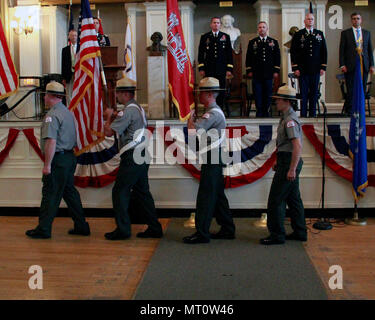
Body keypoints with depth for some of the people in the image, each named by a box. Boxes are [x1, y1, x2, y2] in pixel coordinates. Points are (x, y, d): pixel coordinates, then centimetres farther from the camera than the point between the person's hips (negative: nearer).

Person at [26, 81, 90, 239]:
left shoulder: (52, 115, -15)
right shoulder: (68, 112, 15)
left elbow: (51, 141, -23)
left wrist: (47, 164, -20)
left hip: (58, 159, -9)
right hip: (70, 156, 9)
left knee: (50, 195, -2)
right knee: (70, 192, 14)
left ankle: (43, 229, 5)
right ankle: (81, 226, 17)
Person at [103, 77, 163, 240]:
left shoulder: (128, 111, -14)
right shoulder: (138, 108, 17)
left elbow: (109, 131, -16)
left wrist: (109, 116, 1)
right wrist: (114, 115, 18)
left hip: (132, 157, -10)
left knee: (119, 192, -2)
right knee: (142, 191, 13)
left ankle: (123, 229, 1)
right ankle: (154, 228, 15)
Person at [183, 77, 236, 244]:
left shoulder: (213, 113, -16)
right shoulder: (212, 112, 18)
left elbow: (193, 131, -24)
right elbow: (200, 131, 19)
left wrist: (190, 117, -7)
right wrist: (193, 118, 6)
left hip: (211, 159, -10)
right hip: (213, 159, 10)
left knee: (205, 196, -6)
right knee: (217, 195, 14)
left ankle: (202, 233, -1)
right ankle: (227, 230, 22)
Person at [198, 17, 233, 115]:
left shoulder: (226, 37, 9)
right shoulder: (204, 37, 8)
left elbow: (229, 54, 7)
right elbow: (201, 54, 7)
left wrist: (229, 69, -1)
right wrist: (201, 68, -2)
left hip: (221, 70, 1)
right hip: (209, 69, 0)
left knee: (221, 91, 1)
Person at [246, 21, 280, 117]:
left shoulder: (274, 42, 10)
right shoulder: (252, 42, 9)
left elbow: (277, 57, 8)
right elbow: (248, 57, 8)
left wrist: (276, 71, 2)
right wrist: (249, 71, 1)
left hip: (268, 73, 1)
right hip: (256, 73, 0)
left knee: (268, 94, 3)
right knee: (257, 94, -2)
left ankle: (266, 112, 12)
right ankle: (259, 112, 5)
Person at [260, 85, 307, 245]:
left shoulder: (290, 120, -17)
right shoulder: (286, 118, 16)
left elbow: (297, 146, -25)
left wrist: (292, 169, -26)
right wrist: (278, 160, 24)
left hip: (289, 163, -11)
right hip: (287, 161, 11)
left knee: (275, 199, -6)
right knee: (293, 198, 15)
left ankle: (277, 235, 0)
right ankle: (300, 232, 22)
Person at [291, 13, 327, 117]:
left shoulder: (320, 34, 11)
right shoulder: (298, 34, 4)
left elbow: (324, 51, 11)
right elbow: (293, 52, 0)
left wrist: (323, 67, 3)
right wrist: (295, 68, -7)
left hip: (316, 69, 2)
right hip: (303, 70, -2)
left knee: (314, 93, 5)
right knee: (303, 93, -1)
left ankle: (312, 114, 12)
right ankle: (303, 114, 4)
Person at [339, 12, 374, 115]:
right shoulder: (345, 33, 5)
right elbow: (342, 50, 2)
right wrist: (342, 65, -7)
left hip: (364, 65, 3)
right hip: (350, 66, -3)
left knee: (362, 89, 3)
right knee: (350, 90, -3)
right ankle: (349, 110, 10)